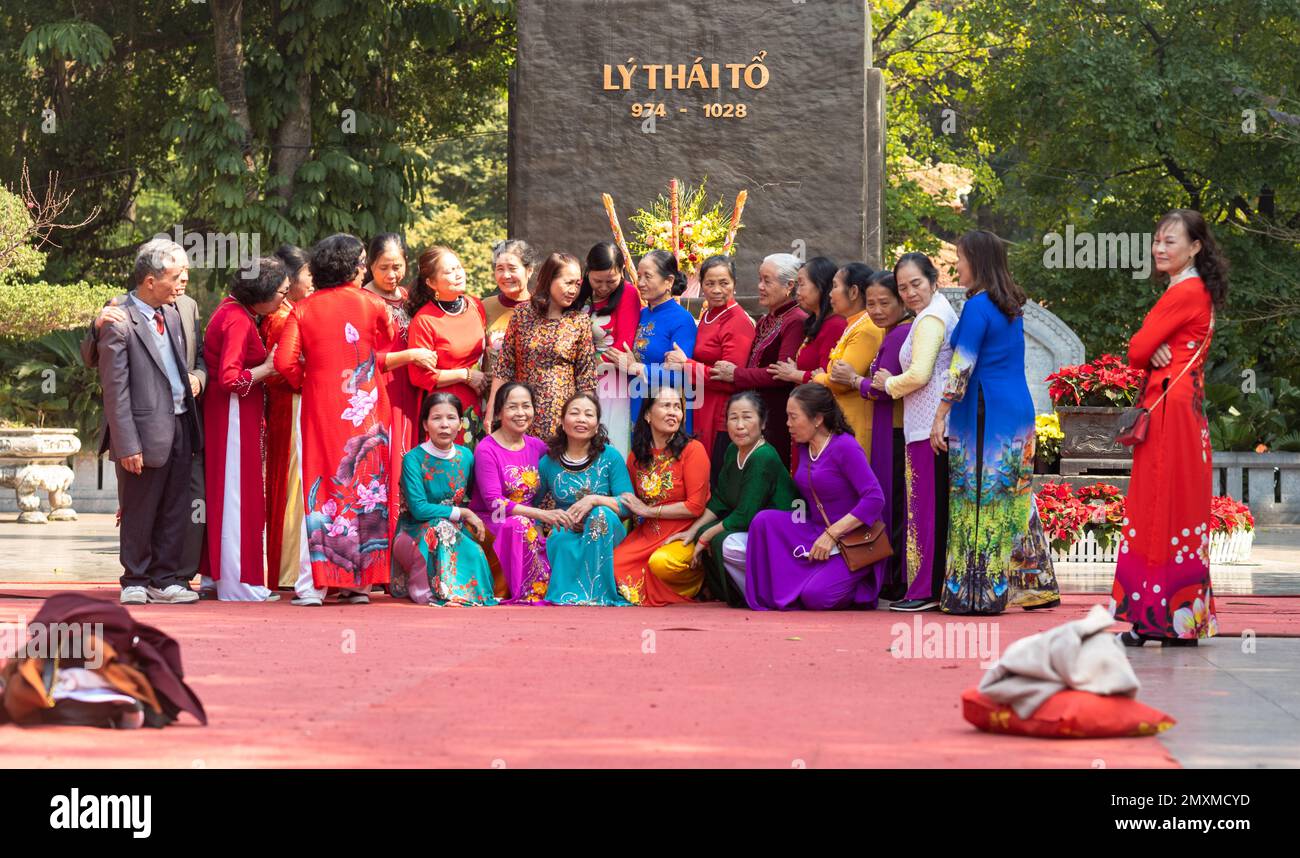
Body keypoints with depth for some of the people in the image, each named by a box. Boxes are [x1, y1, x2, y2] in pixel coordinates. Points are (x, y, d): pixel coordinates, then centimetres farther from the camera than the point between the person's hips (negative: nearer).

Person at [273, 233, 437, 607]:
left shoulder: (304, 309, 0)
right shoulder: (371, 304, -1)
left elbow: (285, 362, -7)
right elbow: (384, 354, 8)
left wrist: (304, 381, 11)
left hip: (321, 408, 1)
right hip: (365, 410, -1)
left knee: (321, 490, 2)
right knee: (364, 488, 7)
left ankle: (314, 584, -5)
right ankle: (360, 582, 7)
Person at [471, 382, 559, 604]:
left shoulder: (537, 446, 10)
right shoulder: (486, 450, -8)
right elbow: (494, 503, -16)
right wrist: (541, 514, -23)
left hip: (529, 524, 5)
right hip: (490, 524, -5)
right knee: (519, 526, -36)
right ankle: (524, 593, -23)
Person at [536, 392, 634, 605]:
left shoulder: (610, 457, 1)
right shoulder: (548, 463, 5)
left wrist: (595, 500, -24)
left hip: (606, 534, 0)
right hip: (565, 533, 0)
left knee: (601, 514, -34)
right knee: (563, 543, -36)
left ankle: (597, 593, -31)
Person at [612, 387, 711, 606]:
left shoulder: (693, 450, -7)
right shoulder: (637, 455, 10)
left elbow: (695, 507, -12)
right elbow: (629, 503, 23)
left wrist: (648, 510, -9)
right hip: (648, 534, 5)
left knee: (660, 562, -34)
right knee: (614, 562, -20)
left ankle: (698, 580, -2)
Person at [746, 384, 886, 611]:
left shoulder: (845, 447, -15)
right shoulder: (804, 447, 9)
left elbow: (875, 499, -22)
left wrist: (832, 535, -22)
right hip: (816, 533, 7)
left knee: (815, 596, -27)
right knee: (765, 520, -15)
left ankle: (860, 588, 5)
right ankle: (770, 598, -8)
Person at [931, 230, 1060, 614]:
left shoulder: (978, 306, -13)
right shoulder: (1012, 306, 13)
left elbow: (962, 368, -16)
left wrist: (940, 417, -13)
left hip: (985, 416, -9)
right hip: (1018, 410, 9)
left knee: (980, 498, -5)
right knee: (1016, 498, 12)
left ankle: (979, 592, -3)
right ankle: (1033, 584, 14)